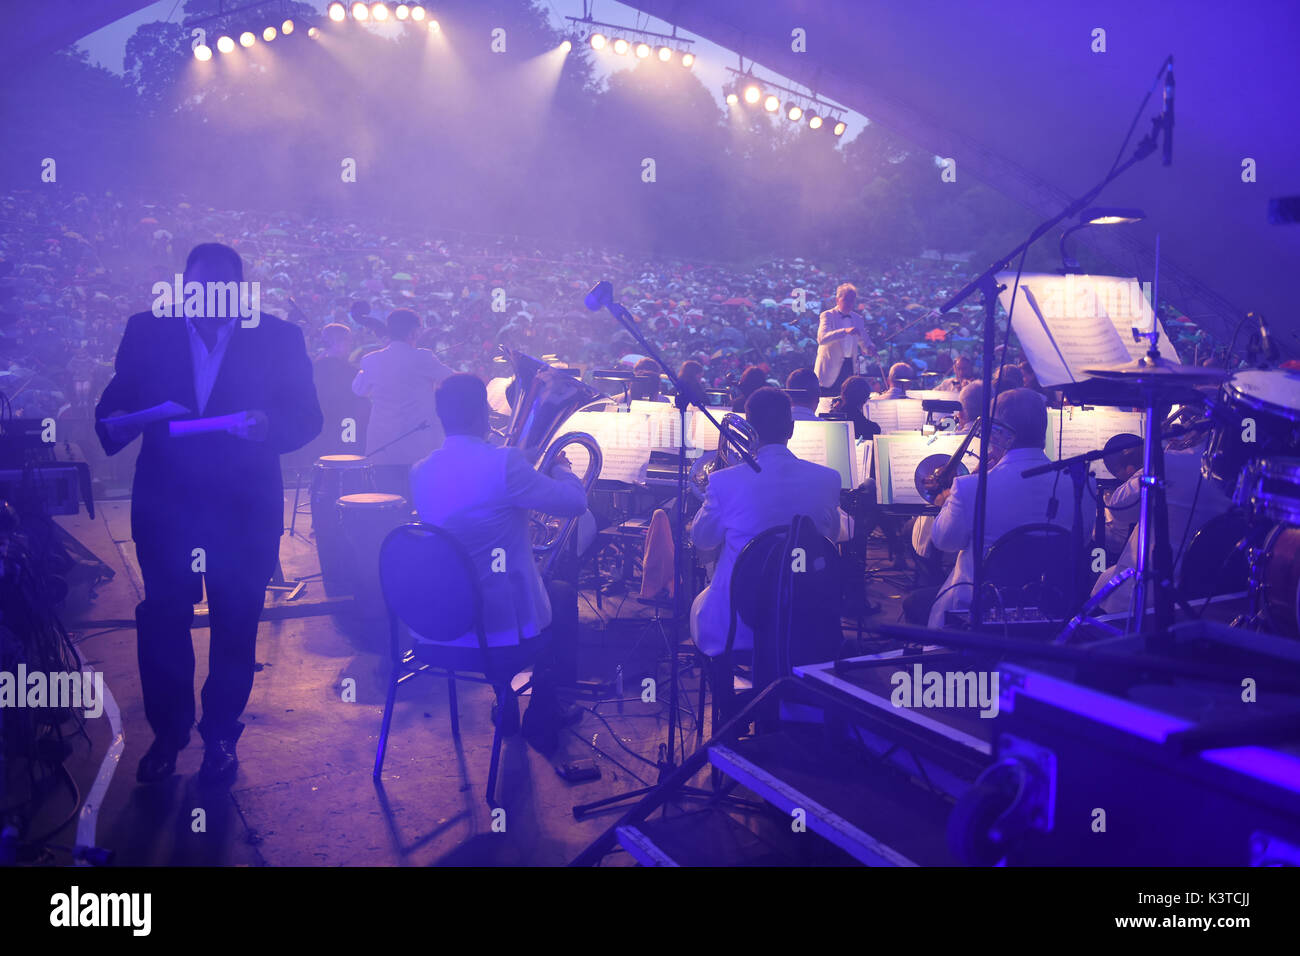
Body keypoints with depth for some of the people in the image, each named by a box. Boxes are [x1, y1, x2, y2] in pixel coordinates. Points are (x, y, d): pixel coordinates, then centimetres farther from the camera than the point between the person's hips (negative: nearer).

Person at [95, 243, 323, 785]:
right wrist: (116, 422, -21)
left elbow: (307, 415, -5)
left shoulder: (277, 338, 0)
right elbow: (115, 401, 2)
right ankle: (167, 734, 27)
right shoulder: (146, 332, 5)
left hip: (244, 510, -1)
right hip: (164, 503, 1)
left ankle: (221, 736, 27)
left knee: (236, 627, 8)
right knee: (161, 622, 6)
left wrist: (269, 425, -25)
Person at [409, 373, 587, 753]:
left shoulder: (420, 471, 1)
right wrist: (561, 468, 8)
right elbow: (574, 502, -12)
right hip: (503, 641, -6)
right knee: (562, 594, 25)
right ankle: (542, 721, 30)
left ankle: (506, 706, 41)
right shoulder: (503, 462, -21)